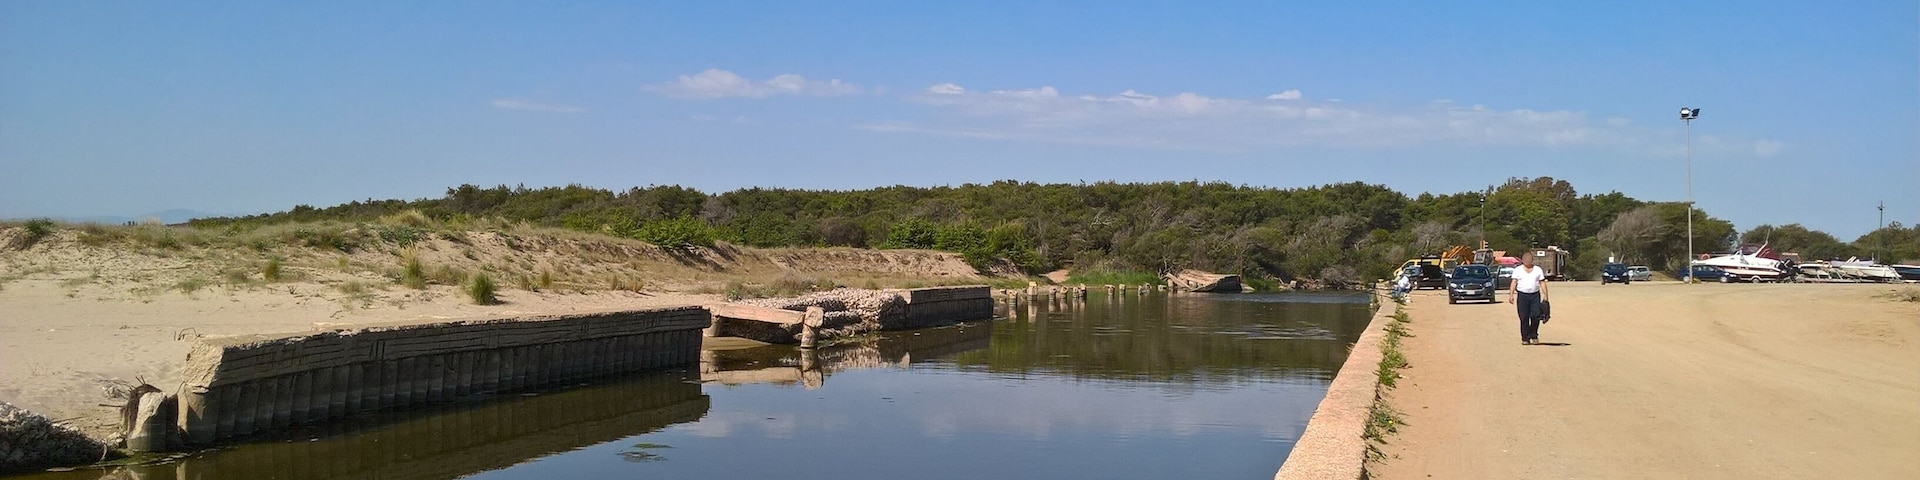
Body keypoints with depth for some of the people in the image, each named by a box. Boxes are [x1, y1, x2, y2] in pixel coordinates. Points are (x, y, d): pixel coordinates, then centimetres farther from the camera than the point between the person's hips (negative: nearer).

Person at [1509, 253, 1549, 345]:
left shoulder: (1538, 270, 13)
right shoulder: (1518, 270, 8)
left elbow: (1542, 283, 10)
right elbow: (1514, 282, 1)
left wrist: (1545, 295, 0)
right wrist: (1511, 294, -11)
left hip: (1535, 296, 1)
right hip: (1522, 295, -1)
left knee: (1535, 316, -10)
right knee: (1524, 318, -3)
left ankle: (1534, 336, 8)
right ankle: (1525, 339, 2)